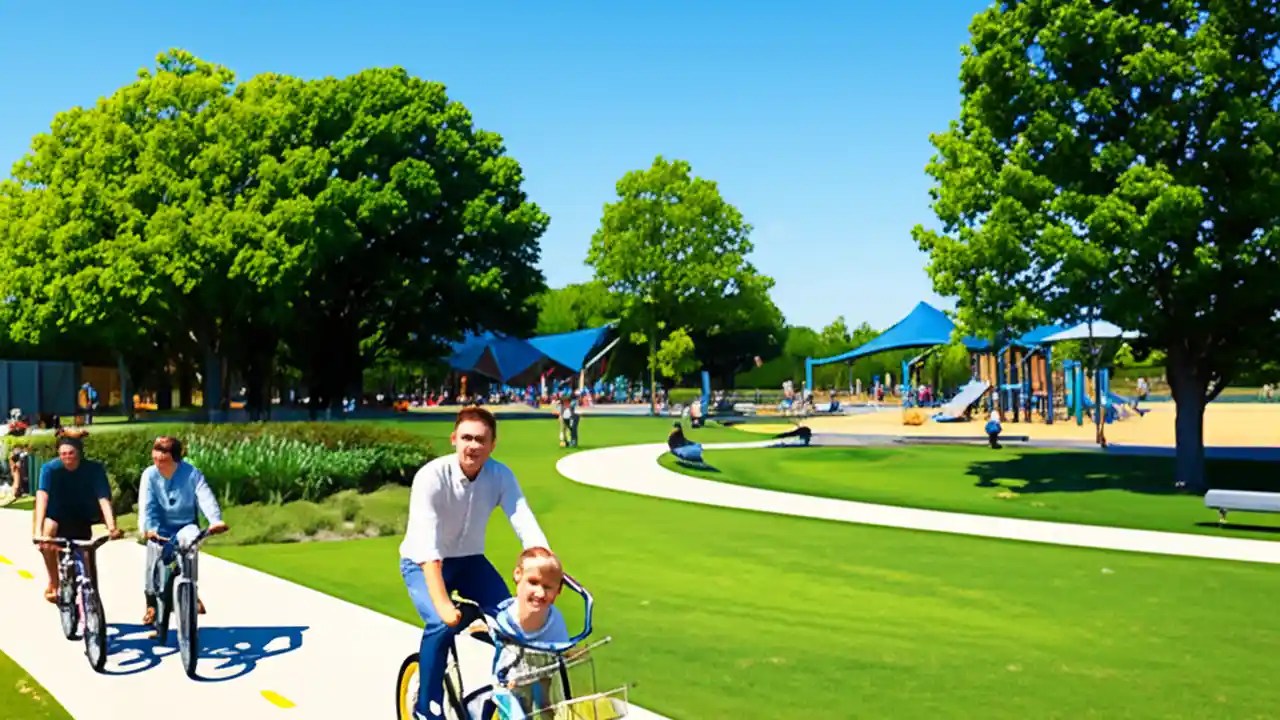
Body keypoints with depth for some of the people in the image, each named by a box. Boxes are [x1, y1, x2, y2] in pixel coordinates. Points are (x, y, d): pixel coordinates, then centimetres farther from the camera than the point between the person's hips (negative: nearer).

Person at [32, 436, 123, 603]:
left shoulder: (94, 469, -23)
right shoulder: (50, 468, -24)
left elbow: (104, 499, -32)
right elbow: (42, 497, -36)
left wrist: (112, 527, -48)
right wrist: (38, 531, -50)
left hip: (82, 521, 1)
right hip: (57, 517, -1)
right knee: (48, 531, -33)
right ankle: (53, 583, -18)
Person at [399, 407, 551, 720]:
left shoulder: (501, 475, -17)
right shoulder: (432, 477, -28)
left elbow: (527, 526, -27)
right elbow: (427, 546, -37)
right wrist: (442, 603, -48)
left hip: (470, 560, 4)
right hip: (422, 563, -4)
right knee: (442, 624, -29)